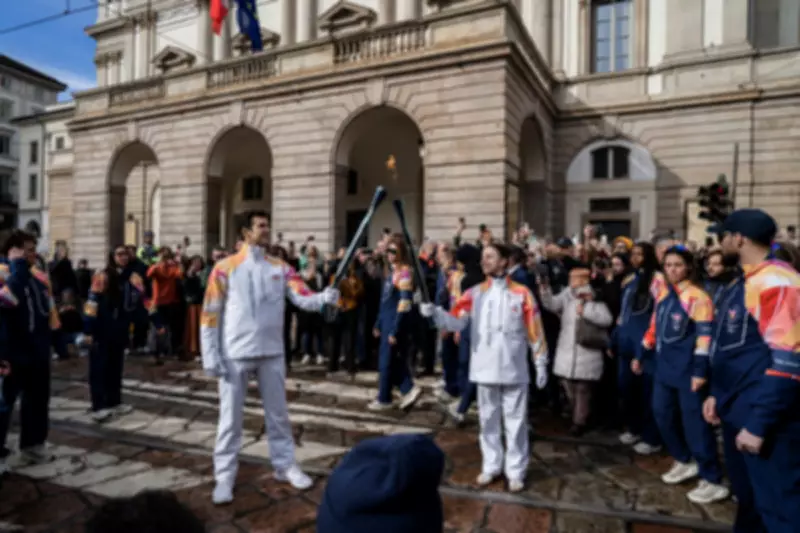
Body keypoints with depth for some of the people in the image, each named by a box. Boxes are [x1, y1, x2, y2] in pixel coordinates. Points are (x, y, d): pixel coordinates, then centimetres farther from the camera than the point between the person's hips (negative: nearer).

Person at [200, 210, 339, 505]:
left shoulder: (281, 268, 4)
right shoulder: (225, 267, -4)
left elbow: (303, 298, -8)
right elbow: (210, 314, -3)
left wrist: (324, 298, -30)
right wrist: (210, 355, -7)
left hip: (272, 352, 3)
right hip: (235, 354, -3)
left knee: (278, 412, 13)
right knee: (231, 416, 7)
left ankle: (285, 465, 29)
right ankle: (224, 476, 21)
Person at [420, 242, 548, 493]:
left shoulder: (522, 293, -4)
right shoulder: (474, 293, 2)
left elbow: (535, 332, -1)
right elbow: (456, 321, -10)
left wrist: (541, 364, -1)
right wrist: (435, 312, -29)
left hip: (514, 369, -2)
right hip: (485, 368, 3)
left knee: (515, 422, 9)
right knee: (488, 420, 15)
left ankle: (516, 470, 24)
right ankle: (491, 466, 31)